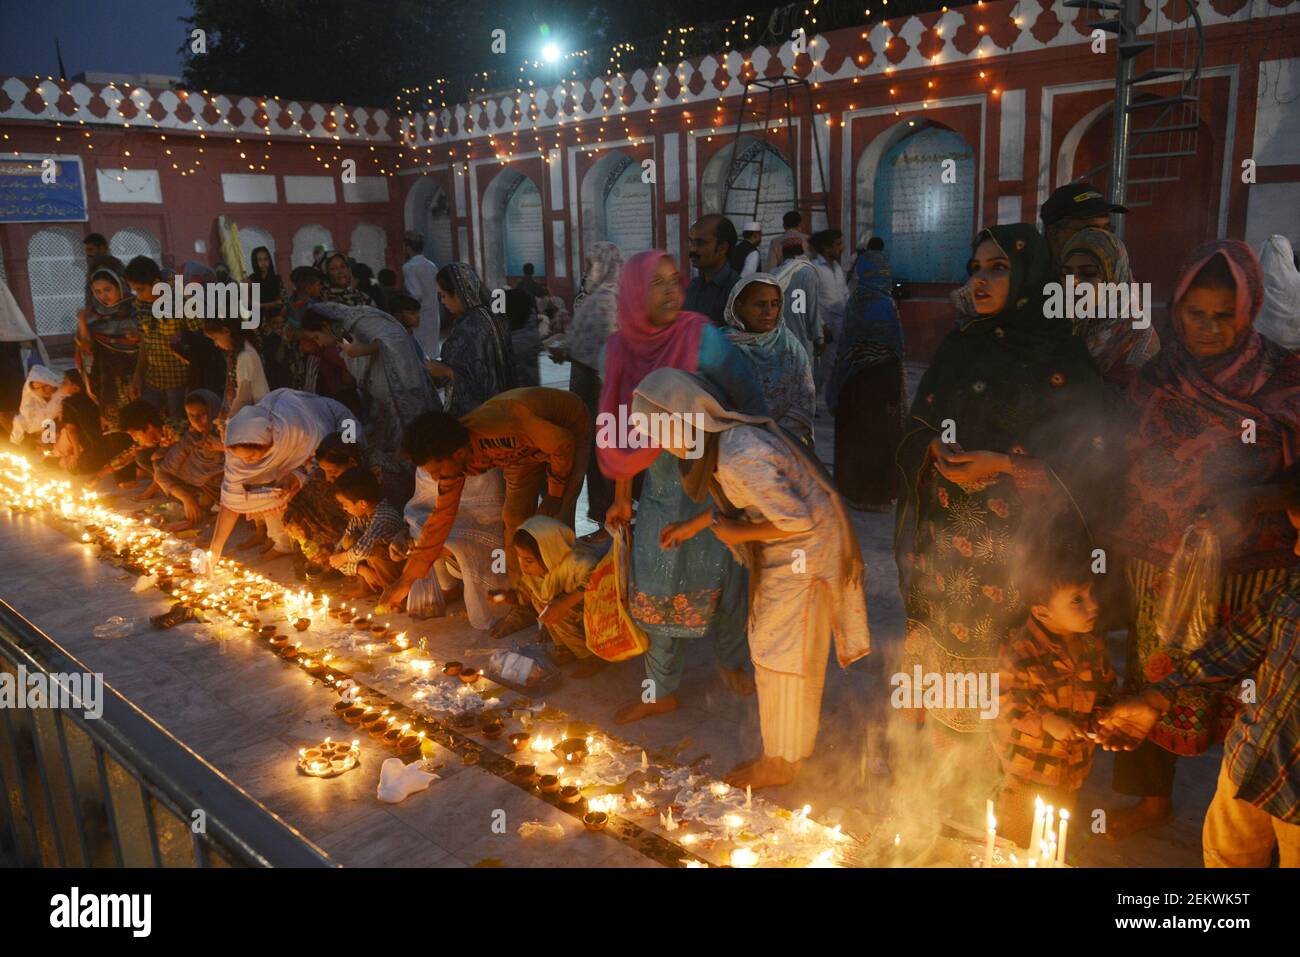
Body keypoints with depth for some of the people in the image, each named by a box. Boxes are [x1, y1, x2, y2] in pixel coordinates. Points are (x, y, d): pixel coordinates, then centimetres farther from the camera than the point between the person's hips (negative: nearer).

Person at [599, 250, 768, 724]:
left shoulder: (703, 339, -19)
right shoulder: (620, 349, -7)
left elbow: (752, 401, -10)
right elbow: (624, 434, 4)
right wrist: (622, 498, 10)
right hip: (661, 489, 3)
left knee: (723, 580, 12)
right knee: (657, 589, 11)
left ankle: (731, 661, 41)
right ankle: (662, 692, 29)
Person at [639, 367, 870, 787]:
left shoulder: (739, 459, -33)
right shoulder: (724, 438, -2)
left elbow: (798, 521, -31)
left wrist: (738, 534, -18)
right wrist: (691, 526, 9)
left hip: (804, 553, -9)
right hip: (787, 555, 9)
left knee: (780, 654, 5)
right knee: (777, 646, 24)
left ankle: (781, 760, 24)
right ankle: (802, 721, 46)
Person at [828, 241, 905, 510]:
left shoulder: (853, 303, -4)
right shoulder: (885, 305, -16)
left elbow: (844, 344, 2)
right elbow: (894, 350, -14)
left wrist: (839, 382, 10)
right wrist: (896, 390, -7)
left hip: (853, 381, 4)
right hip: (880, 380, -4)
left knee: (854, 433, 14)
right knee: (879, 435, 6)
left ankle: (853, 488, 24)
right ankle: (877, 494, 14)